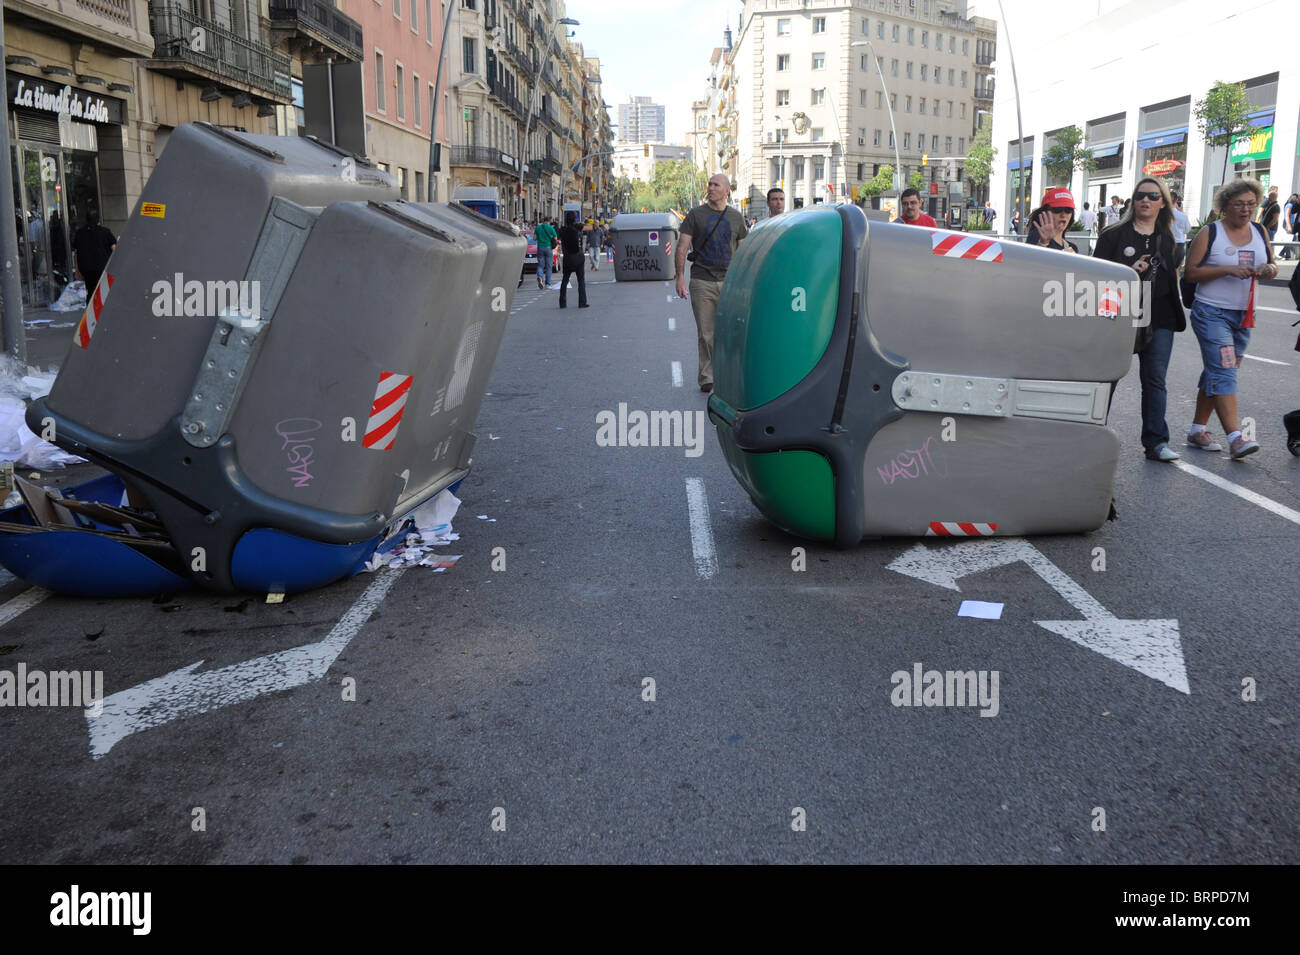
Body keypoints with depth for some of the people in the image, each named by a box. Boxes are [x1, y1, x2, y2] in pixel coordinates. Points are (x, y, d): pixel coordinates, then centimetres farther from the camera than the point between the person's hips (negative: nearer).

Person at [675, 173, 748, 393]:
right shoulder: (695, 215, 5)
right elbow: (682, 247, 2)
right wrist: (680, 277, -8)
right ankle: (707, 377, 9)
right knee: (706, 334, 1)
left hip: (729, 282, 1)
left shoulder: (736, 218, 11)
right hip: (702, 282, -1)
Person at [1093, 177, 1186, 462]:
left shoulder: (1167, 239, 13)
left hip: (1159, 320, 3)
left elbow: (1172, 277, 22)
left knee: (1155, 380, 0)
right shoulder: (1114, 235, 1)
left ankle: (1156, 443, 2)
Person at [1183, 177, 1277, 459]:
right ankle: (1235, 438, -23)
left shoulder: (1260, 232, 10)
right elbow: (1191, 272, -10)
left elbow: (1270, 266, 18)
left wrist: (1270, 270, -6)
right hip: (1211, 312, -6)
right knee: (1223, 372, -16)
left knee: (1217, 373, 11)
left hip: (1243, 315, 6)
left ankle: (1198, 429, 21)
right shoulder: (1209, 233, -5)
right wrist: (1228, 269, -20)